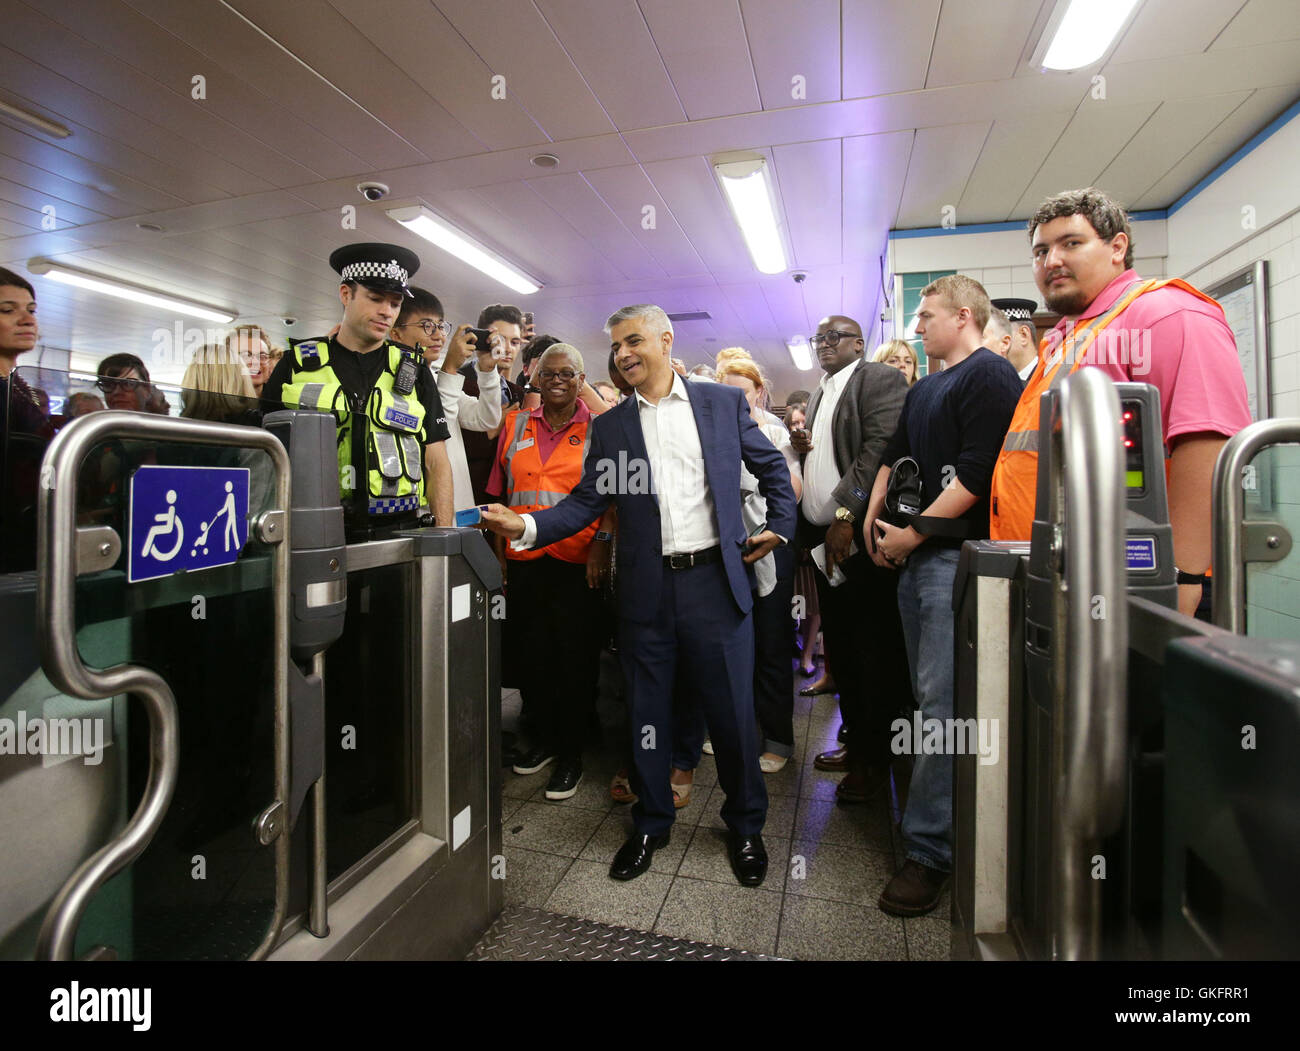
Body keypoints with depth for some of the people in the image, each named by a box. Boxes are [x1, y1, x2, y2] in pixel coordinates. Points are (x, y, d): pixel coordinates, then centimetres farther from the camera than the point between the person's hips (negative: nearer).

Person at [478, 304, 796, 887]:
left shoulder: (724, 402, 6)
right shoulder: (610, 426, 8)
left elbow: (773, 467, 15)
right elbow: (586, 501, 2)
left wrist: (779, 527, 6)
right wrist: (528, 526, -12)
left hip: (715, 580, -1)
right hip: (646, 588, 2)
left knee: (732, 709, 8)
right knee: (646, 712, 12)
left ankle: (745, 825, 33)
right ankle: (651, 823, 35)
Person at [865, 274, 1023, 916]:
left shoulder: (990, 376, -6)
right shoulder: (924, 389, 22)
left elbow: (975, 476, -16)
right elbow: (893, 458, 23)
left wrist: (908, 535, -13)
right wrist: (873, 521, 7)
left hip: (956, 555, -9)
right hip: (913, 555, 9)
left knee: (942, 703, -7)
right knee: (929, 694, 15)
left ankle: (929, 850, 3)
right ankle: (931, 811, 29)